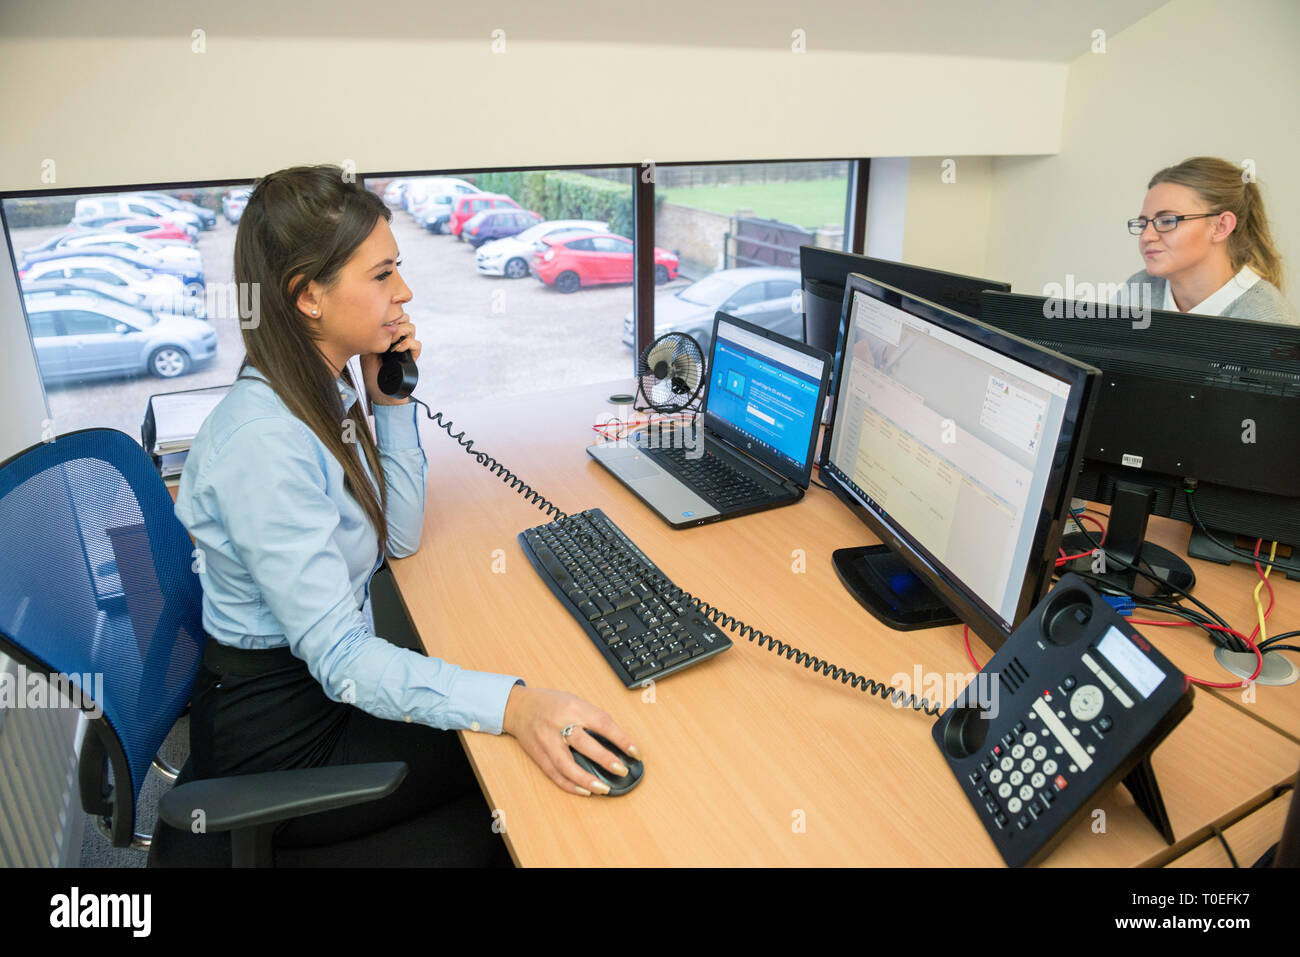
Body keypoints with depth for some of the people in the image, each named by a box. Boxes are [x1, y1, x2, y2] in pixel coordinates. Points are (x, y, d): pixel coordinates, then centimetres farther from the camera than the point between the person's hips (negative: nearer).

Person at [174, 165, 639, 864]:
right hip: (280, 738, -8)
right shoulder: (264, 440, -31)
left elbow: (399, 538, 4)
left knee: (542, 710, 7)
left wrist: (391, 401, -6)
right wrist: (511, 704, -43)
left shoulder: (326, 392, -2)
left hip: (323, 683, 8)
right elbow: (339, 659, -31)